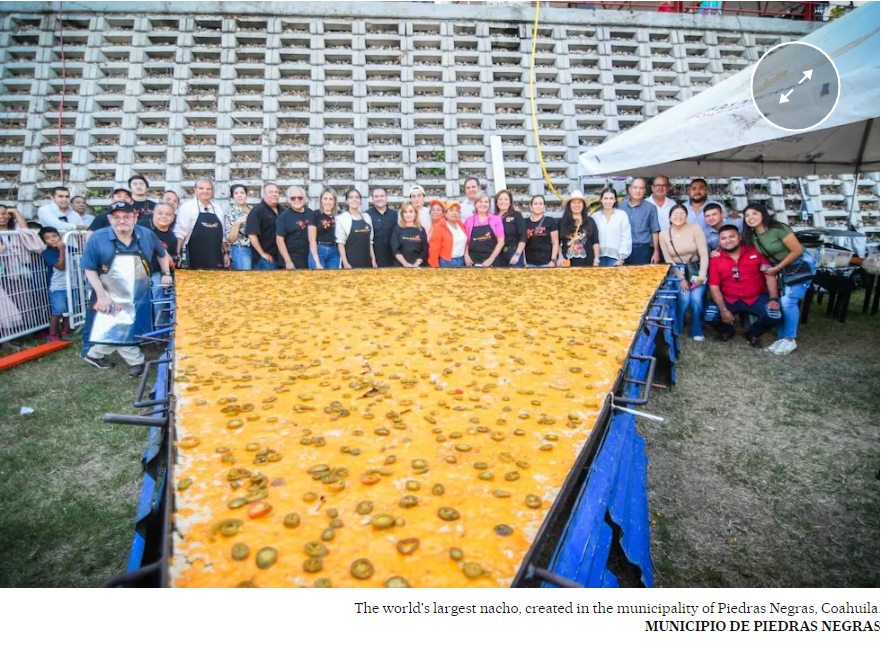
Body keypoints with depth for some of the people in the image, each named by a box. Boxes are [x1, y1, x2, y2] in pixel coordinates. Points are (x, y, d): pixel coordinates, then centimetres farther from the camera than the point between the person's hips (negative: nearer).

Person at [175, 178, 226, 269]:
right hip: (197, 259, -5)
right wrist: (177, 255, -16)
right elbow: (180, 233, -8)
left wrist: (225, 253, 14)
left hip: (216, 257, 5)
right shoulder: (187, 207, -3)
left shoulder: (217, 208, 12)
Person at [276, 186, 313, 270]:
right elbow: (279, 240, -10)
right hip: (293, 259, -5)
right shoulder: (284, 216, -7)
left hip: (309, 258, 5)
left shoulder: (310, 213, 7)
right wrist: (288, 261, -15)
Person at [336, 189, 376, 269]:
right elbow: (340, 242, -7)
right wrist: (345, 263, -14)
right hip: (351, 262, -5)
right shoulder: (342, 218, -2)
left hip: (366, 261, 5)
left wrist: (373, 260, 7)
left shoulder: (367, 217, 11)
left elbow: (370, 240, 13)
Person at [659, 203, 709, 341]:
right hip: (677, 272, 0)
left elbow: (704, 254, -10)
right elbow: (668, 260, -2)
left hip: (695, 270, 0)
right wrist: (681, 278, -9)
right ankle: (676, 330, 1)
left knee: (696, 298, -21)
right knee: (684, 298, -22)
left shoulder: (695, 229, -8)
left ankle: (696, 331, 3)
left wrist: (701, 276, -17)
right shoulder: (664, 235, -3)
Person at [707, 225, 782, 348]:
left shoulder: (755, 252, -1)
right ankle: (727, 330, 16)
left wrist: (773, 299, -14)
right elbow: (714, 287, -7)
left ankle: (754, 333, 13)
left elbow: (769, 275, -2)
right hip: (728, 300, 0)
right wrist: (723, 309, -17)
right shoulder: (715, 259, -3)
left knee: (775, 316, -25)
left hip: (757, 298, 0)